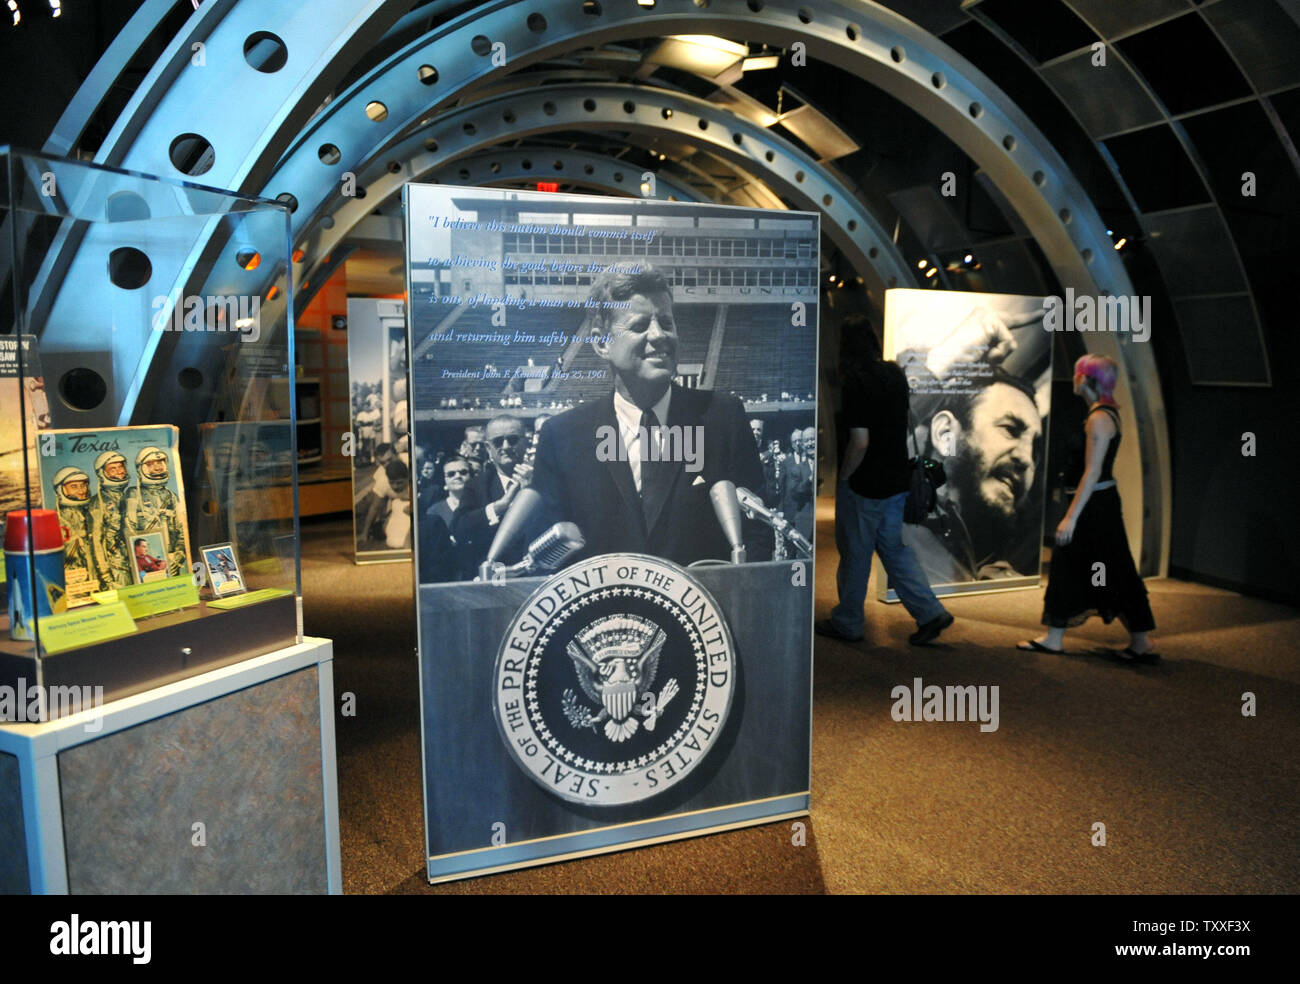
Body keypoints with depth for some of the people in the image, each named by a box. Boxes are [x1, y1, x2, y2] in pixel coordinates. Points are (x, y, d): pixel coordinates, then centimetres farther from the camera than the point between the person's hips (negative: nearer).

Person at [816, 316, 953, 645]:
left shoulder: (856, 383, -20)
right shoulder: (895, 374, 5)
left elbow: (860, 442, -25)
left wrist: (843, 475, -11)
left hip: (864, 484, -7)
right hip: (897, 480, 7)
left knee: (855, 554, 7)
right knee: (893, 547, 17)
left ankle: (846, 623, 21)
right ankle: (930, 612, 13)